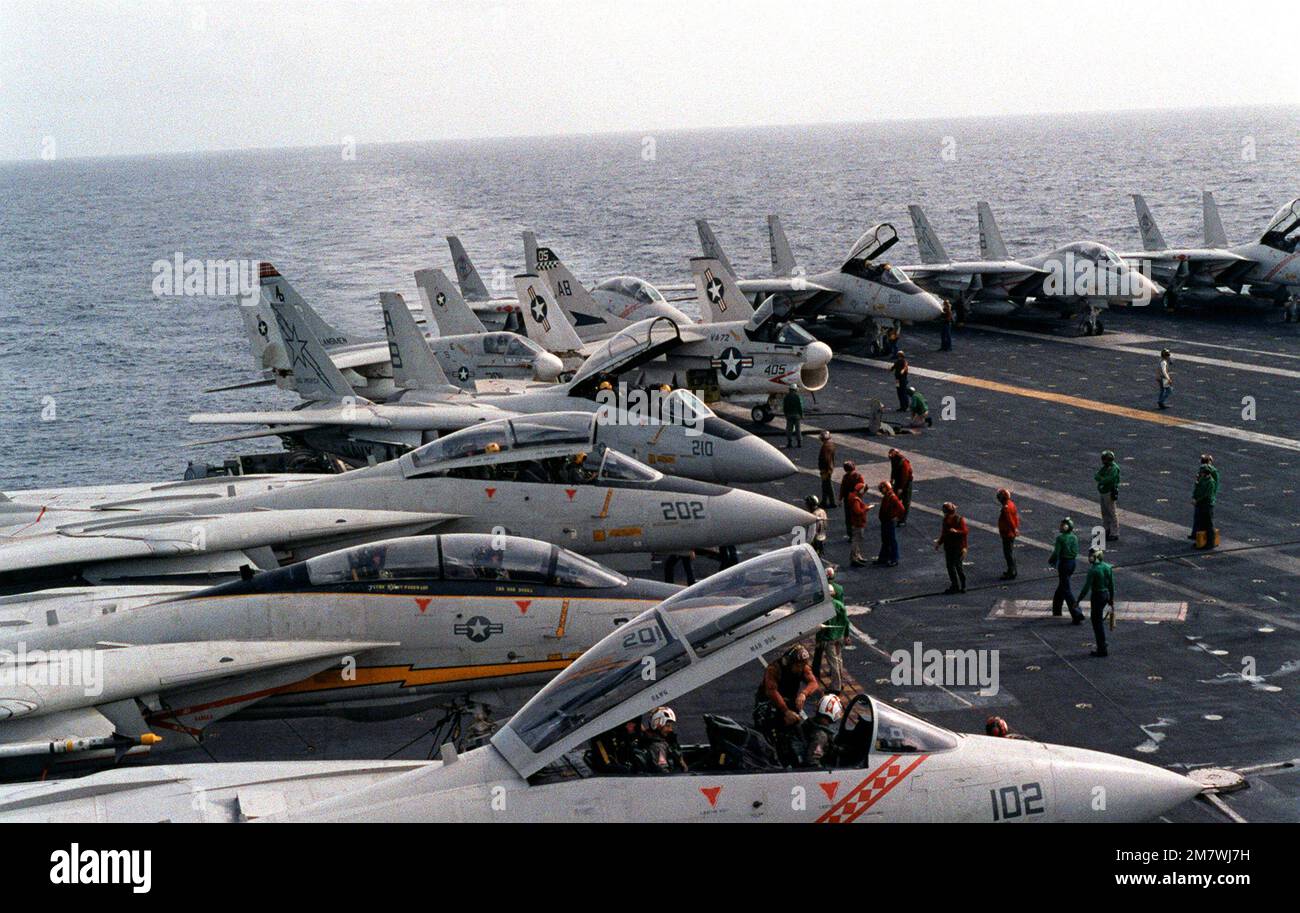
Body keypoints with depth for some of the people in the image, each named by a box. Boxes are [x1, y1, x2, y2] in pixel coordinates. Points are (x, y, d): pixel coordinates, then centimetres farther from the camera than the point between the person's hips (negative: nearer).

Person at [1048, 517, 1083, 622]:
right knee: (1062, 586, 25)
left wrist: (1050, 561, 4)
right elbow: (1075, 552, 7)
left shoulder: (1060, 538, -15)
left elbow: (1056, 553, -15)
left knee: (1066, 590, -3)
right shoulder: (1074, 538, 2)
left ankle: (1077, 616, -11)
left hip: (1063, 563, -7)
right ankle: (1056, 609, 38)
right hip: (1072, 563, 7)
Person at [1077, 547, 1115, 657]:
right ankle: (1102, 644, 31)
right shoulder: (1108, 567, 2)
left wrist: (1078, 600, -11)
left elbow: (1087, 587, -18)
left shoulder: (1093, 570, -19)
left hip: (1097, 596, -7)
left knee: (1097, 622, 4)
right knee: (1099, 620, 24)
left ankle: (1102, 649, 8)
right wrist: (1111, 600, 19)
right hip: (1106, 594, 7)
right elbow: (1111, 585, 9)